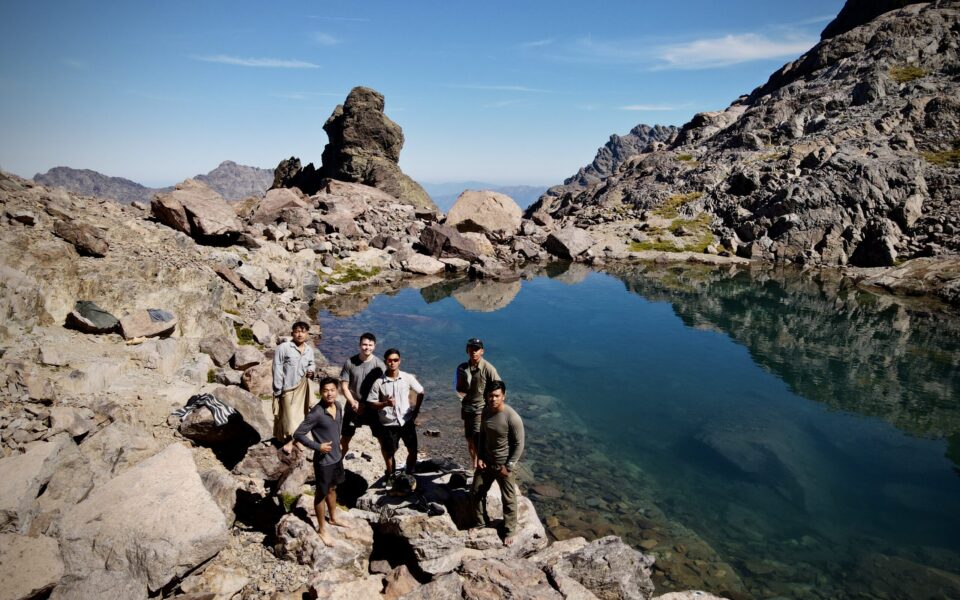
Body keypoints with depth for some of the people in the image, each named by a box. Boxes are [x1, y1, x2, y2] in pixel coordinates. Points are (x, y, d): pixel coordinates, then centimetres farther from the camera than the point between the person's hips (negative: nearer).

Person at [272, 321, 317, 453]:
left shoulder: (309, 350, -1)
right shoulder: (283, 348, -17)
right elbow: (277, 369, -14)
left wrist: (311, 369, -7)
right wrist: (278, 390, -13)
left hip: (303, 386, 5)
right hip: (288, 387, -5)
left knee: (300, 413, 16)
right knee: (289, 415, 3)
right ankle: (289, 439, 22)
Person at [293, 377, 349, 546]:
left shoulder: (338, 407, -4)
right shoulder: (316, 413, -27)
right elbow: (298, 434, -23)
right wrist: (317, 446, -24)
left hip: (337, 456, 7)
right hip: (323, 460, -7)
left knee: (333, 489, 25)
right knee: (322, 494, 11)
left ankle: (333, 519, 46)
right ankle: (321, 529, 29)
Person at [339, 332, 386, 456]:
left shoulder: (379, 365, -12)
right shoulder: (350, 362, -9)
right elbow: (344, 386, -5)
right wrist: (353, 403, -15)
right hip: (353, 407, 1)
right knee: (345, 439, 12)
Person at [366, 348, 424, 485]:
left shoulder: (407, 378, -8)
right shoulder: (379, 382, -12)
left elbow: (420, 392, 7)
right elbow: (371, 403, -6)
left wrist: (416, 410, 4)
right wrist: (385, 403, -24)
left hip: (407, 421, 1)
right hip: (388, 424, -1)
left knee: (413, 450, 8)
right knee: (389, 452, 13)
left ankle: (409, 475, 31)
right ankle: (390, 475, 37)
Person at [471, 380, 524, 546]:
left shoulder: (512, 417, -26)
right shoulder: (486, 411, -7)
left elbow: (519, 445, -18)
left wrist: (509, 466, -16)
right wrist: (479, 457, 0)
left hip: (504, 464, -6)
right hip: (486, 461, 6)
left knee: (508, 500, 10)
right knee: (476, 492, 17)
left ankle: (509, 531, 31)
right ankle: (480, 523, 40)